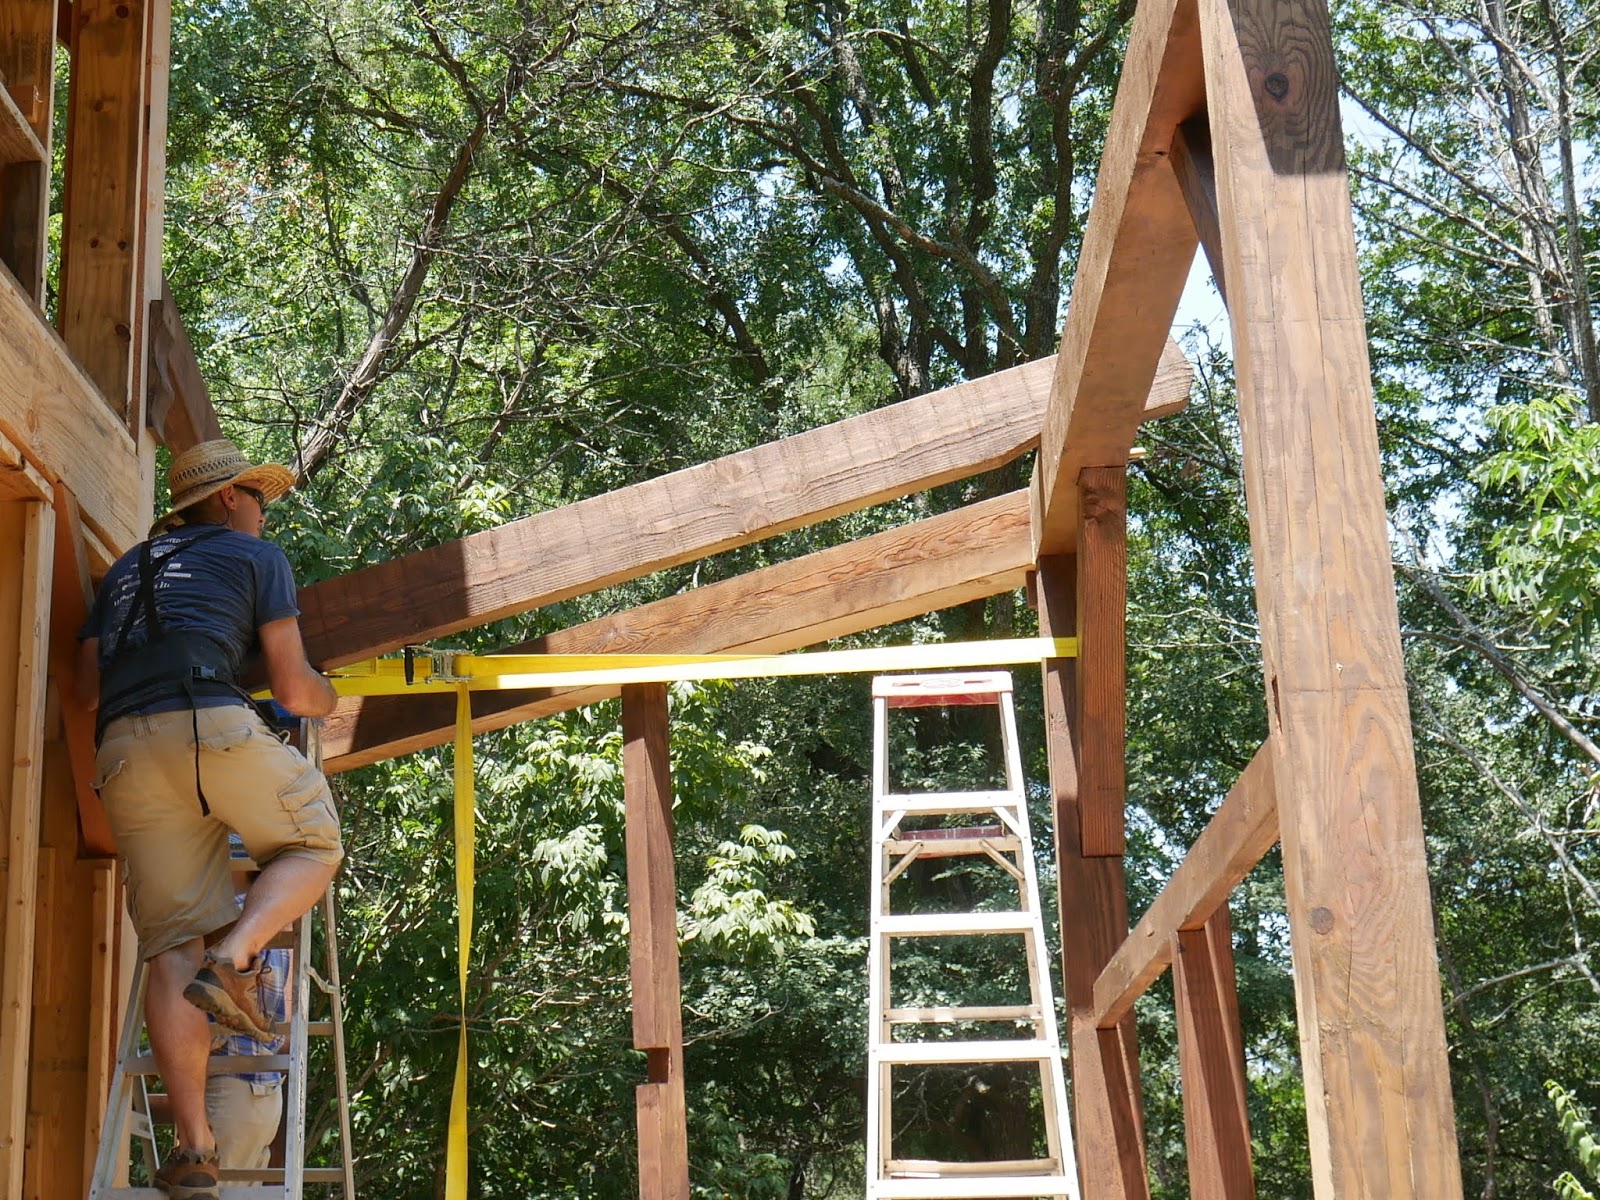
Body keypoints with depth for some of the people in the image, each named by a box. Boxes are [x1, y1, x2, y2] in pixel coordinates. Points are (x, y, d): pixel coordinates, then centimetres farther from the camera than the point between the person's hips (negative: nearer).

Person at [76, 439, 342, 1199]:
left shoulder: (125, 571, 31)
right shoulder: (256, 557, 15)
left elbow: (88, 689, 27)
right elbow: (293, 690, 8)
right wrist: (328, 697, 31)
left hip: (122, 751, 5)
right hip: (213, 726, -5)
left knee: (172, 948, 3)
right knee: (313, 844, 19)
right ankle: (234, 956, -10)